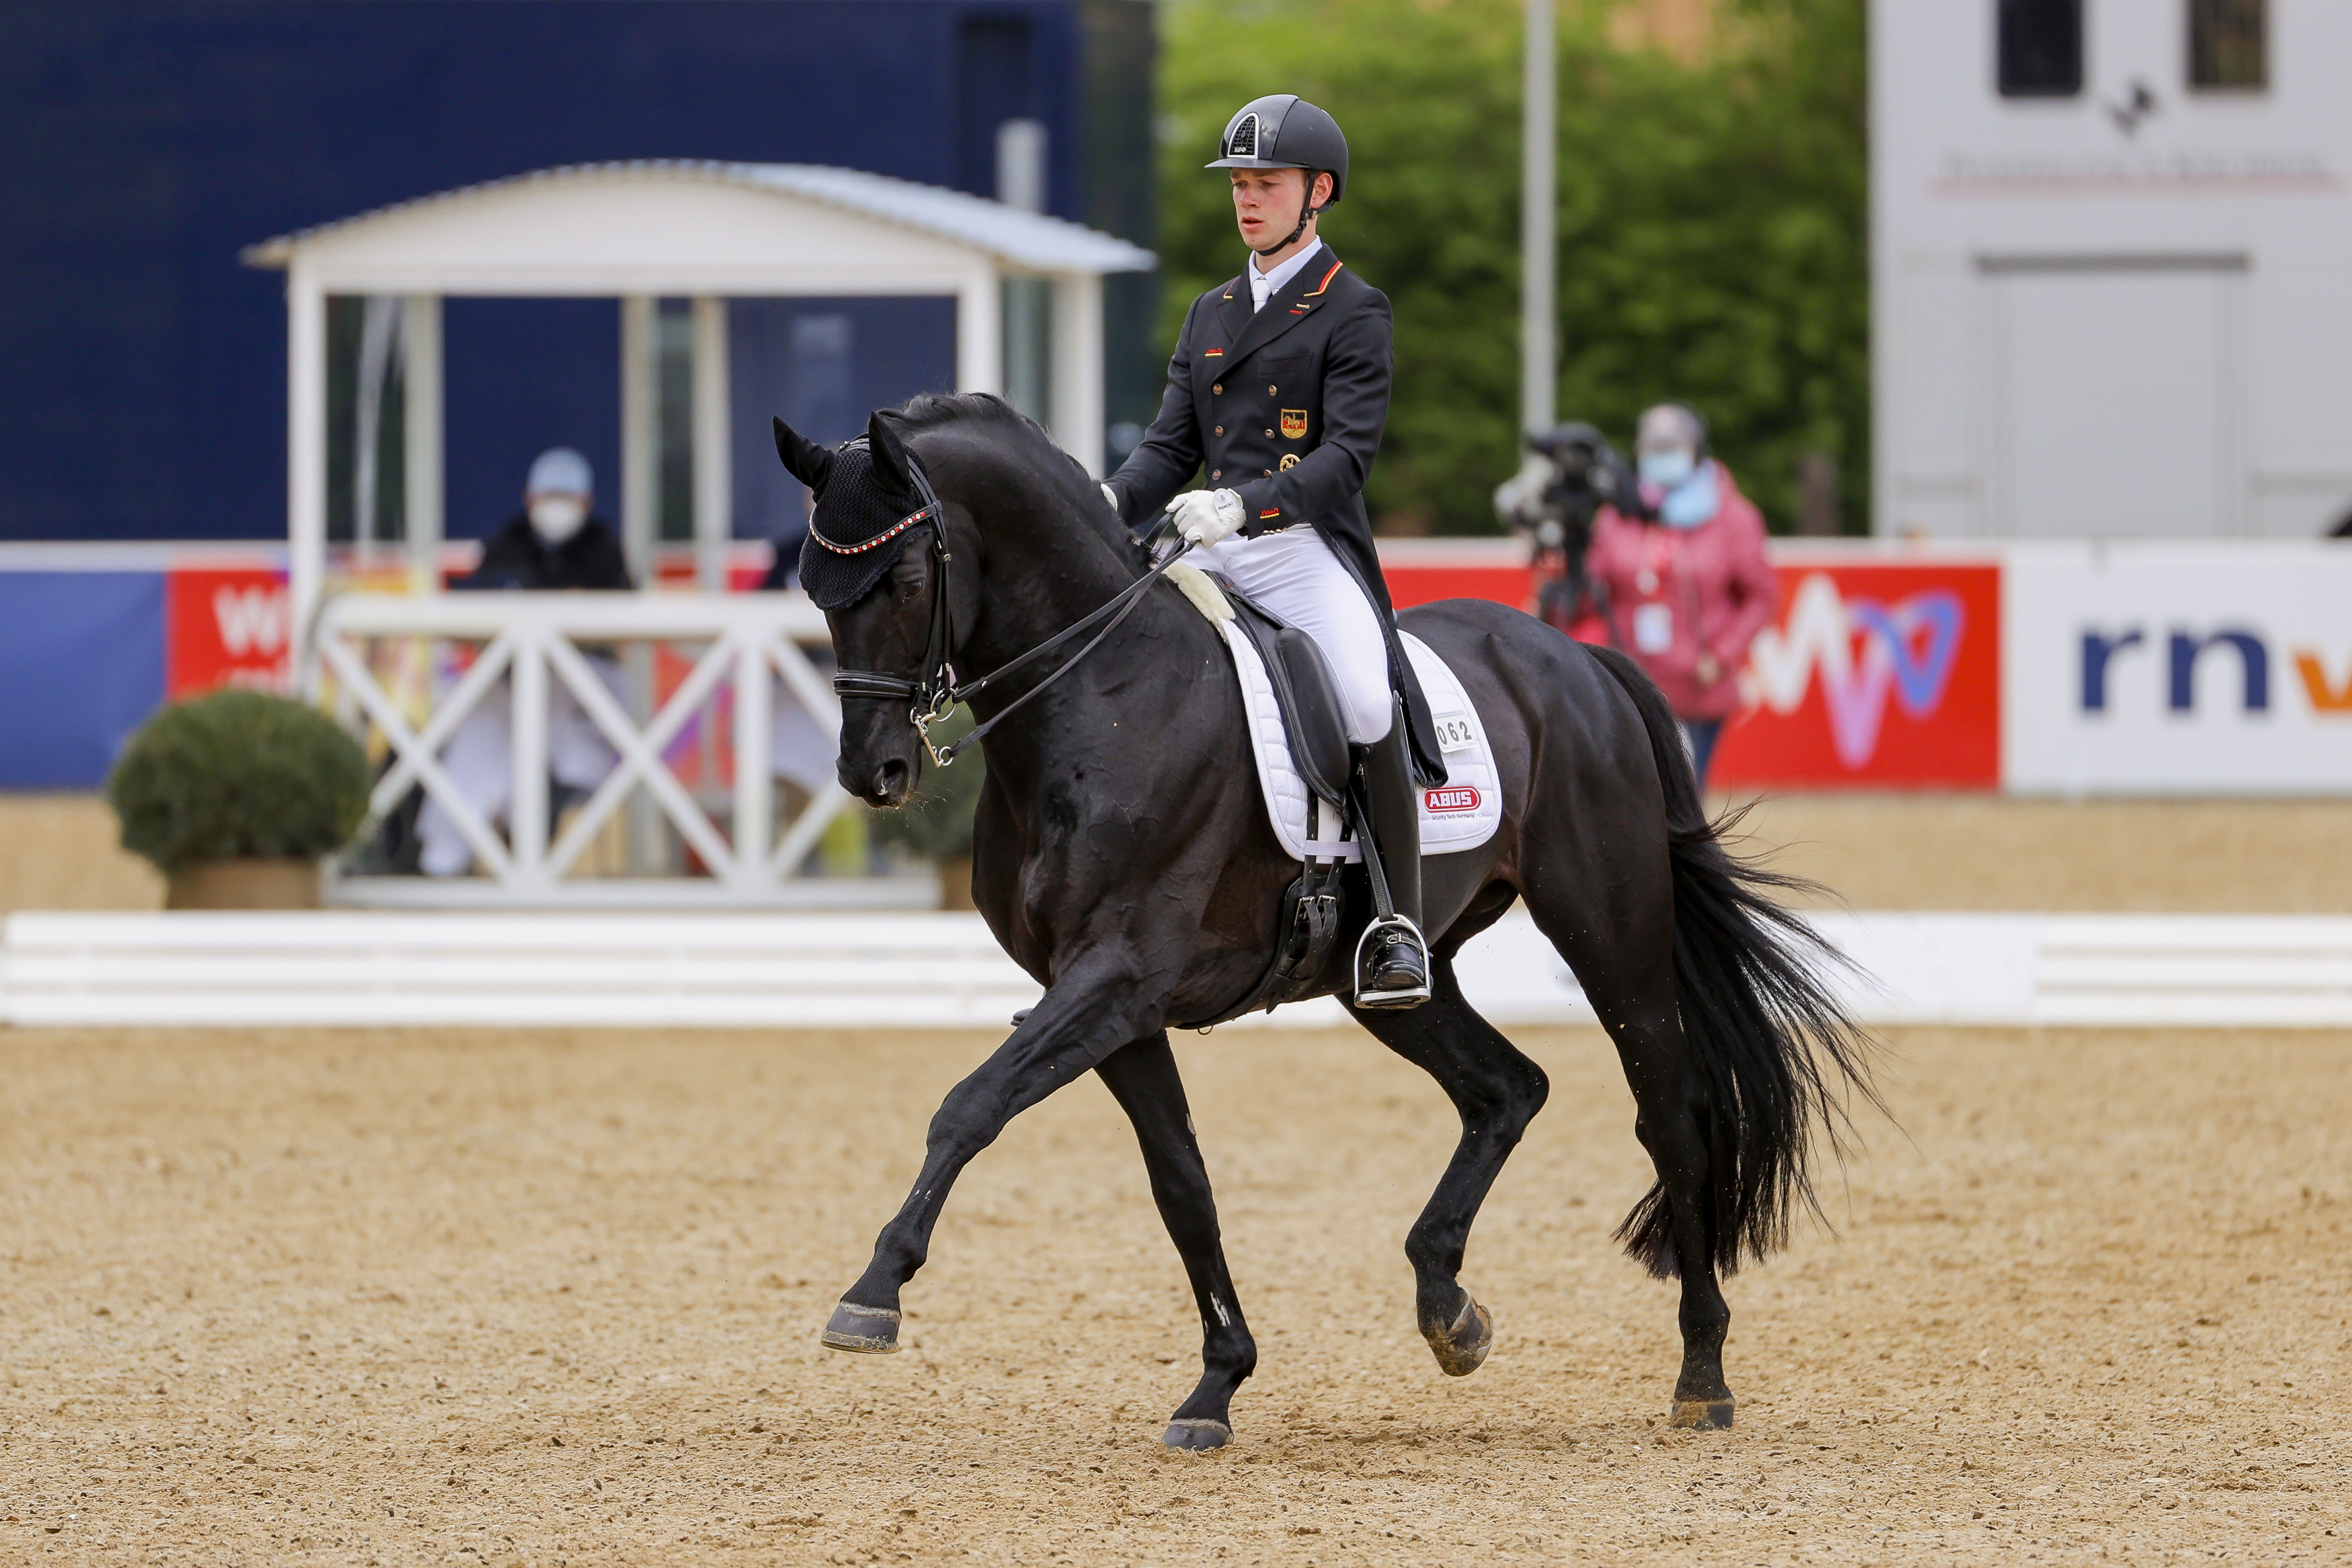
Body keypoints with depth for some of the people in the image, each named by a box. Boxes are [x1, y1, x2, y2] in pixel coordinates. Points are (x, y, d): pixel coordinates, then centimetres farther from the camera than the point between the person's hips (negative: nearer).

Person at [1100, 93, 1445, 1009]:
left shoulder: (1353, 313, 0)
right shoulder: (1211, 315, 21)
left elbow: (1348, 453, -12)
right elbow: (1173, 445, 16)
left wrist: (1244, 506, -27)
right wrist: (1114, 501, -7)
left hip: (1309, 549, -7)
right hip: (1212, 555, 7)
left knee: (1368, 701, -30)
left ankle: (1404, 924, -21)